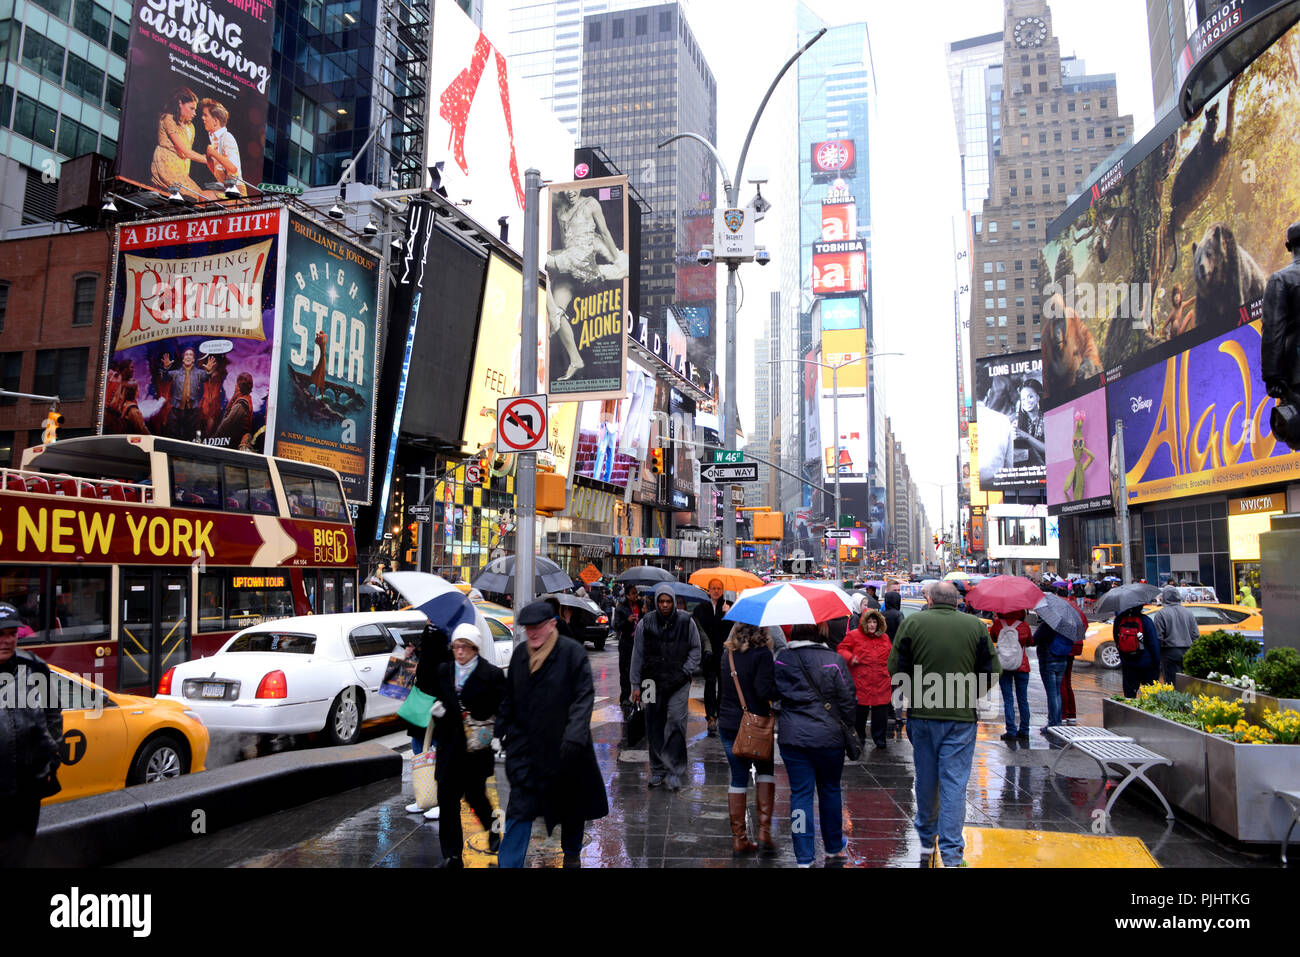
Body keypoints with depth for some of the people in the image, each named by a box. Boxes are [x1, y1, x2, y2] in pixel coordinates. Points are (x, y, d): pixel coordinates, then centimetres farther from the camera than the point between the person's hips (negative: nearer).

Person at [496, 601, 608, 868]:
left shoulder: (573, 652, -12)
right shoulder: (519, 654, 3)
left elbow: (584, 697, -17)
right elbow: (510, 697, 15)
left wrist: (574, 736, -26)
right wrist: (503, 730, 14)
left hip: (565, 747, -2)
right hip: (525, 745, 2)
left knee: (571, 805, 15)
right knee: (519, 808, -4)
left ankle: (572, 853, 38)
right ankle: (508, 863, 2)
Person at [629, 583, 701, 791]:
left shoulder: (686, 622, 0)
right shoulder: (645, 624, 1)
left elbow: (695, 649, 10)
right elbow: (637, 655, 6)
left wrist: (686, 671, -3)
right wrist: (636, 685, 5)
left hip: (679, 682, -1)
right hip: (653, 681, 2)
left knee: (676, 722, -12)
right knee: (655, 726, 7)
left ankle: (674, 770, -5)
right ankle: (658, 770, 20)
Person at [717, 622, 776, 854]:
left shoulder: (728, 653, 5)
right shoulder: (762, 653, -13)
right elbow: (764, 690, -20)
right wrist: (782, 688, -6)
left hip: (727, 724, 4)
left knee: (738, 778, 11)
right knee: (765, 771, 16)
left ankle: (739, 839, 14)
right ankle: (764, 830, 6)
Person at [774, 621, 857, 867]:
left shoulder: (781, 659, -3)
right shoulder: (834, 661, -10)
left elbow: (772, 694, 5)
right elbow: (848, 701, -5)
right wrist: (849, 728, 11)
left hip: (791, 736, 1)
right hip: (828, 736, -1)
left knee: (800, 794, 6)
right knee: (830, 791, 17)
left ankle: (804, 858, 6)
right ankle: (833, 850, 32)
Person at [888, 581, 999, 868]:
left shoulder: (912, 623, -5)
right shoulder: (976, 626, -4)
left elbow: (896, 669, -3)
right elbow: (992, 670, 1)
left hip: (921, 714, 1)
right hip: (961, 716, -1)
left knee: (926, 779, 15)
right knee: (954, 782, 3)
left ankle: (926, 844, 31)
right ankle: (952, 855, 3)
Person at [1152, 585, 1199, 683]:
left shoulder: (1160, 614, -8)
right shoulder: (1188, 612, 9)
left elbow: (1158, 638, -10)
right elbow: (1196, 635, 10)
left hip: (1170, 654, -5)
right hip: (1187, 653, 5)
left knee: (1172, 683, -4)